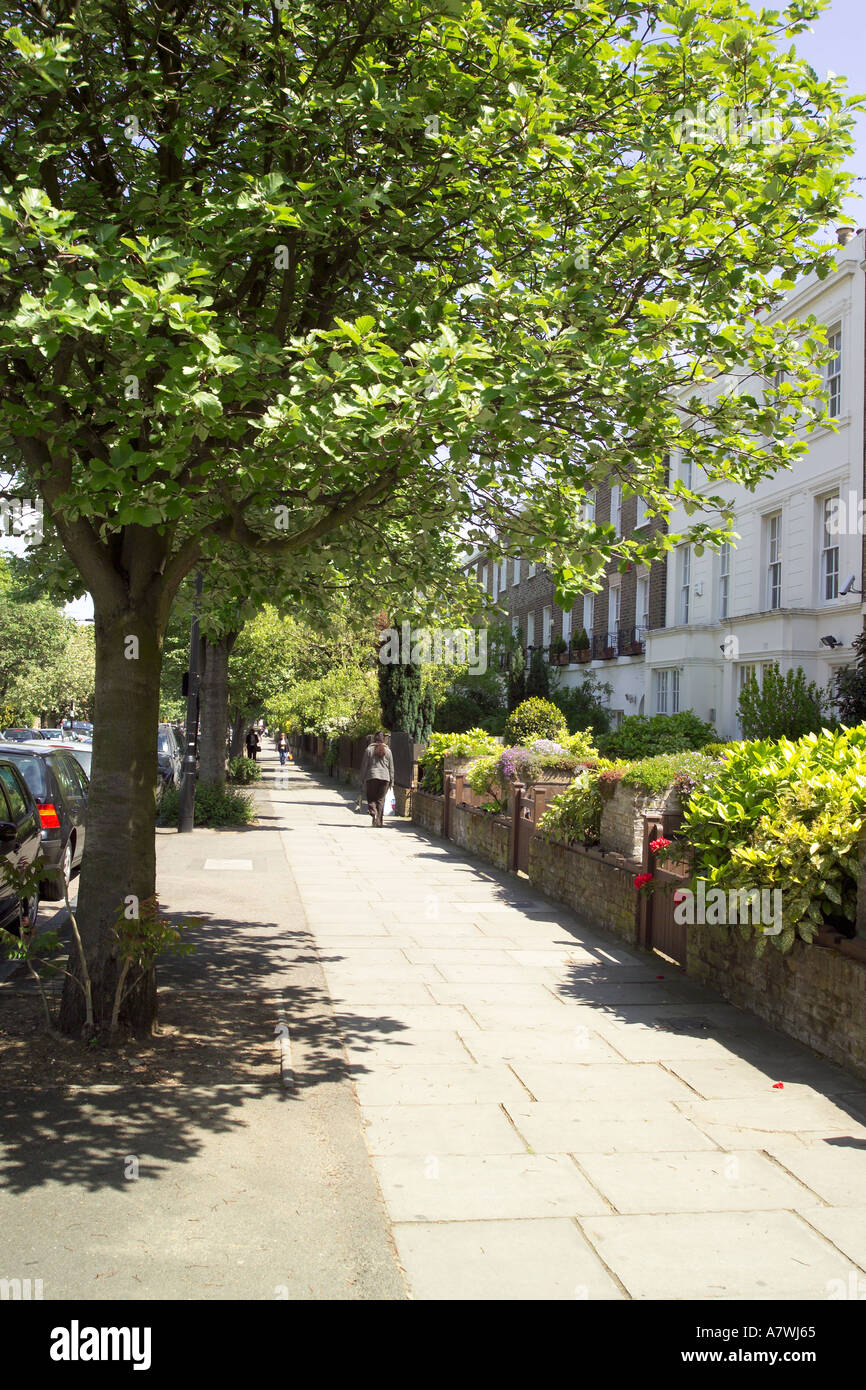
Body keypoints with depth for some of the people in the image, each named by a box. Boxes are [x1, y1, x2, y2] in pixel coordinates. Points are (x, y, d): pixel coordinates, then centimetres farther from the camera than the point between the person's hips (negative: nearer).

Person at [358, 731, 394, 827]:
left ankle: (374, 814, -21)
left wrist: (362, 779, 8)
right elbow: (391, 768, 9)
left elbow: (364, 765, 2)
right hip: (385, 777, 2)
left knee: (371, 798, 4)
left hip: (371, 777, -2)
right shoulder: (388, 751, 7)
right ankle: (379, 820, 2)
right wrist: (391, 781, 14)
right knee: (380, 799, 7)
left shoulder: (369, 749, 2)